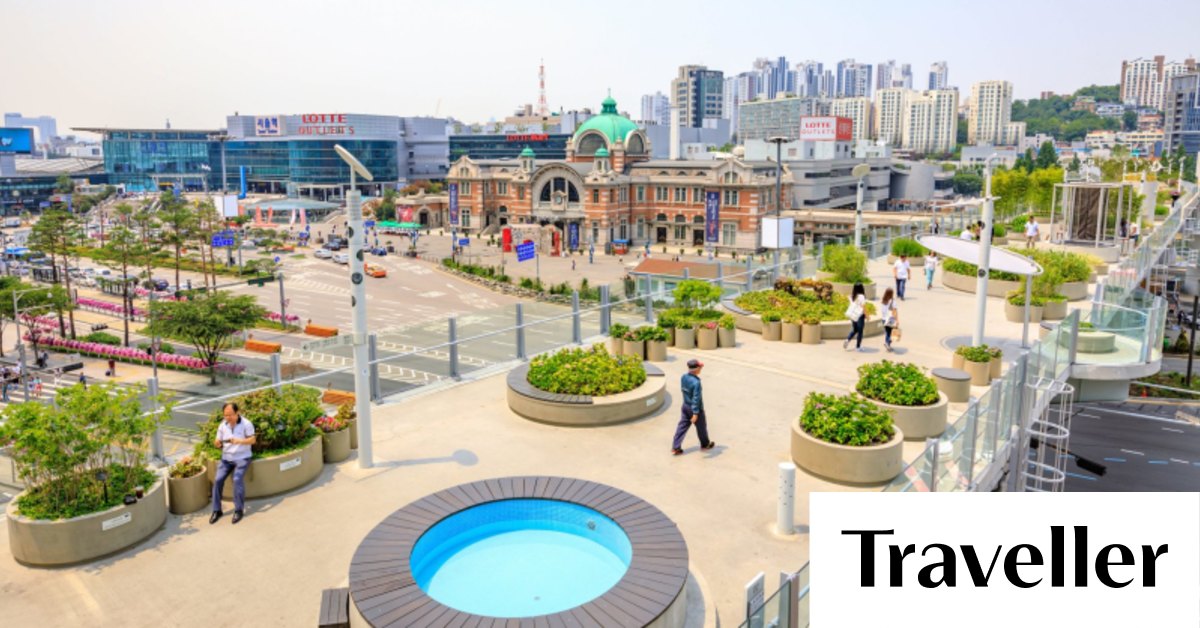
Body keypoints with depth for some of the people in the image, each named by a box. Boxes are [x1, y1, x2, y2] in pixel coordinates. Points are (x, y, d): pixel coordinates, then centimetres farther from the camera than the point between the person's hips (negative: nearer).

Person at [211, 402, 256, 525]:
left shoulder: (246, 424, -7)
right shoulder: (222, 426, 5)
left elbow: (253, 440, -11)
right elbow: (218, 442, 8)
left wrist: (239, 441, -28)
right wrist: (217, 443, -17)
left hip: (242, 457, -4)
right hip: (226, 457, 4)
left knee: (237, 479, -25)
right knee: (218, 479, -15)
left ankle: (239, 510, -14)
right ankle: (216, 510, -3)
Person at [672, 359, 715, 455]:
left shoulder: (683, 377, -6)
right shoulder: (696, 382, -30)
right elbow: (696, 398, -28)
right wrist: (695, 413, -26)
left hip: (685, 406, 6)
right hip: (695, 408, -6)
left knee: (682, 426, 11)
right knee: (701, 426, 16)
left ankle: (675, 447, 8)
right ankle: (705, 445, 37)